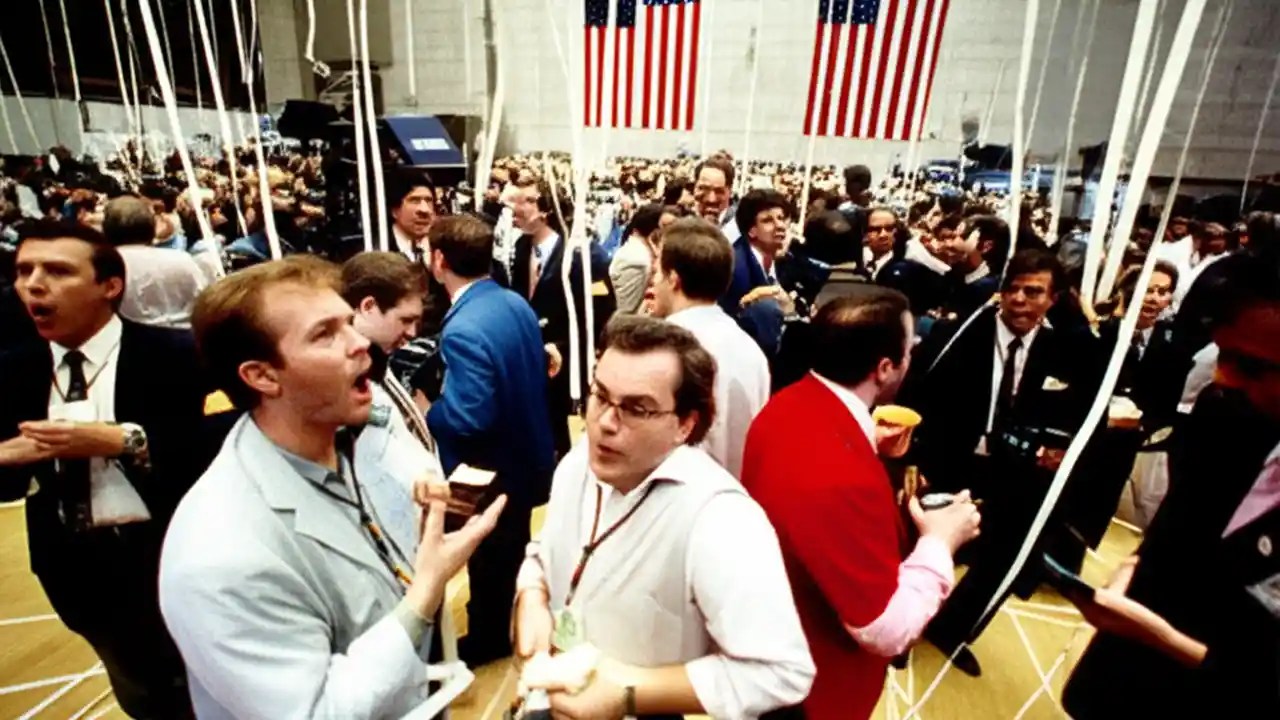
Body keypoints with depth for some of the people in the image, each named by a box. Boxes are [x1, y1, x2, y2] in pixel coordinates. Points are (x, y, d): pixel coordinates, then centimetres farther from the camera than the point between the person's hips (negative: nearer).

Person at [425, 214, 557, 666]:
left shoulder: (462, 330, -29)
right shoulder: (516, 304, -3)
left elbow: (470, 418, -32)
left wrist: (425, 411, -12)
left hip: (490, 470, -8)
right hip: (526, 454, 9)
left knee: (489, 559, 15)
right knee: (514, 552, 27)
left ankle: (487, 642, 39)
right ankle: (510, 627, 49)